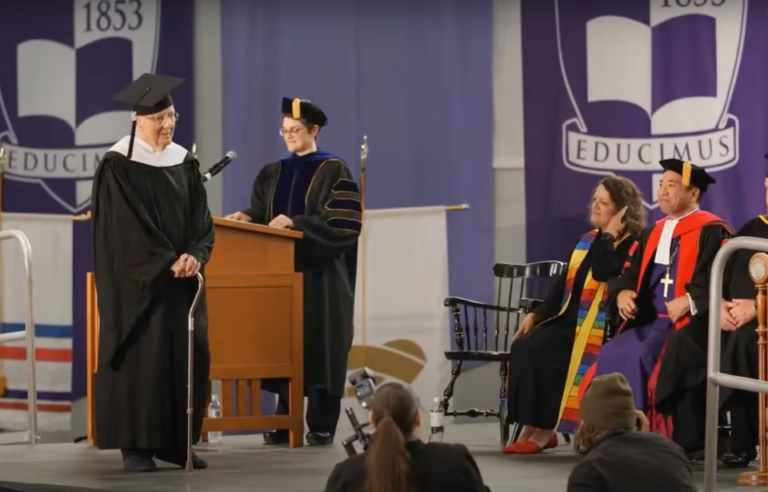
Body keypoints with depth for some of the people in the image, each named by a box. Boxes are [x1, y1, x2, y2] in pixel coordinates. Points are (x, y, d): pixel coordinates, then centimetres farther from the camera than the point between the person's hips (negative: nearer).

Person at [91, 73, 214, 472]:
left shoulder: (184, 162, 10)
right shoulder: (117, 166, -9)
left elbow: (201, 219, 7)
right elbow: (123, 228, -13)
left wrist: (195, 255, -12)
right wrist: (166, 262, -17)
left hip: (182, 278, 6)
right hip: (138, 282, -6)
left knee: (189, 355, 2)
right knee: (141, 356, -7)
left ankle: (175, 441, 10)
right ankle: (135, 445, -2)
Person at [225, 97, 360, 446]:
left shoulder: (333, 171, -2)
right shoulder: (272, 174, 15)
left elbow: (341, 222, -12)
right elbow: (261, 218, 13)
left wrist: (295, 223, -19)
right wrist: (247, 218, -9)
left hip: (319, 272, -5)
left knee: (319, 346, -5)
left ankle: (321, 425, -2)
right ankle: (285, 421, 6)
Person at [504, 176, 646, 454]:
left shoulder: (630, 244, -9)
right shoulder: (589, 240, 16)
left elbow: (602, 272, -27)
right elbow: (564, 283, 18)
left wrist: (609, 234, -16)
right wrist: (536, 314, 9)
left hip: (598, 326, -8)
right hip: (571, 319, 8)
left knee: (540, 351, -25)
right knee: (523, 348, -15)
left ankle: (544, 431, -13)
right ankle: (530, 427, -13)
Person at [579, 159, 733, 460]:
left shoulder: (712, 231, -3)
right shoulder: (654, 232, 20)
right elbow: (629, 270, 18)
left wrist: (689, 301, -26)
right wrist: (623, 292, -4)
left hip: (690, 322, -7)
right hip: (651, 321, 7)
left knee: (639, 357, -31)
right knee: (611, 356, -17)